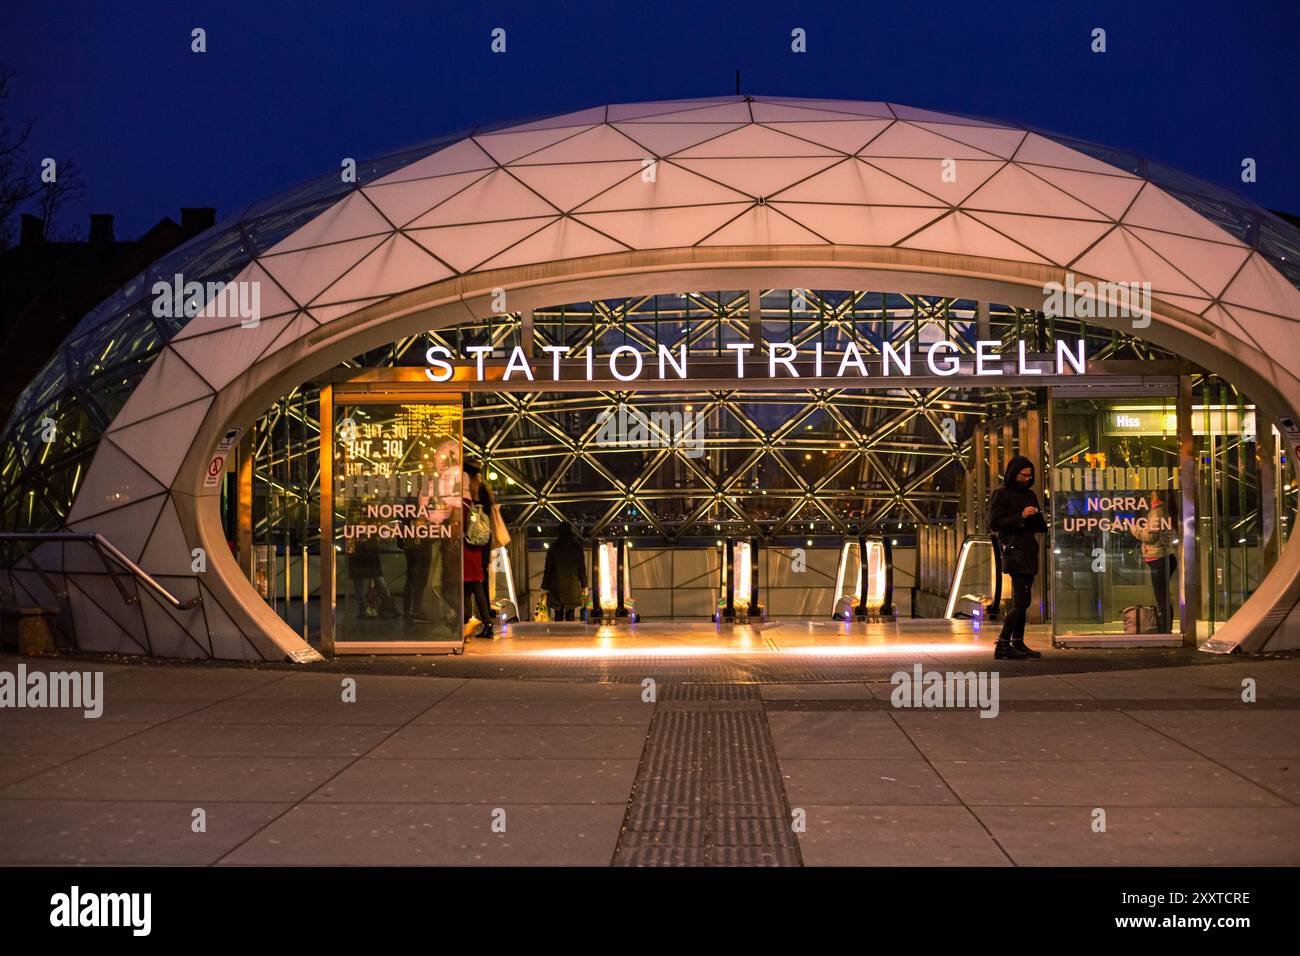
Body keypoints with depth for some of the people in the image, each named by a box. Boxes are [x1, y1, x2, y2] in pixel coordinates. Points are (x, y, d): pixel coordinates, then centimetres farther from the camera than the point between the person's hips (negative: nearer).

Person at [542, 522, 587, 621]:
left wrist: (545, 587, 6)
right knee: (570, 616, 2)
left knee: (558, 616, 4)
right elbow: (582, 569, 2)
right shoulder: (576, 547, 0)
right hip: (572, 586, 0)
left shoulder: (553, 548, 0)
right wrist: (584, 586, 9)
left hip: (557, 586, 0)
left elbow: (548, 569, 1)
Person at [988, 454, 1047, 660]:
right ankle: (1002, 645, -15)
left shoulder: (1030, 495, 18)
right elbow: (994, 523, -12)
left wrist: (1037, 518, 0)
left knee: (1021, 601, 10)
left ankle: (1018, 644, 15)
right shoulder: (1002, 494, -4)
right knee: (1021, 600, -15)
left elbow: (1039, 526, 23)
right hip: (1014, 552, -8)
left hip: (1028, 552, 8)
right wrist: (1020, 517, -20)